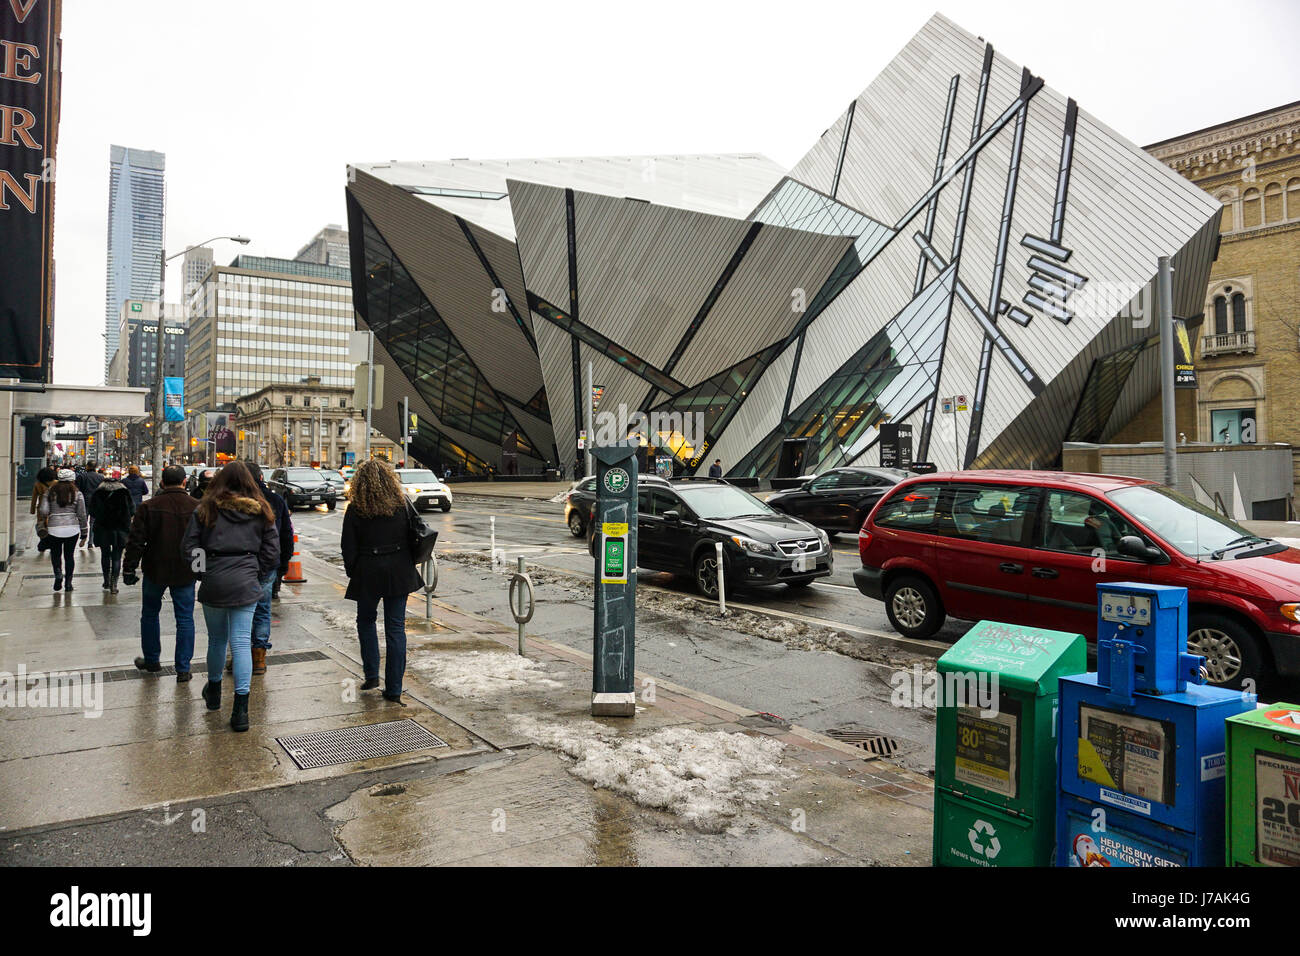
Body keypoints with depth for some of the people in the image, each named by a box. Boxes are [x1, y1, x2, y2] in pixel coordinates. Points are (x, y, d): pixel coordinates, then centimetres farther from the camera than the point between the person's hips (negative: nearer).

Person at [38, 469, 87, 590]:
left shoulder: (50, 492, 4)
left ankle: (58, 572, -11)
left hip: (54, 528, 0)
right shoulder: (77, 493, 2)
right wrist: (83, 534, 8)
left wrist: (44, 524, 16)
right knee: (69, 555, 10)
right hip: (72, 528, 0)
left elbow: (43, 511, -5)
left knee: (55, 554, 15)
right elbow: (82, 515, 2)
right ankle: (68, 582, 11)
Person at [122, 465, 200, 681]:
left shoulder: (148, 507, -7)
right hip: (185, 573, 0)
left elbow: (136, 541, -7)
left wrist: (129, 568, 1)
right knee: (185, 619, 5)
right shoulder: (197, 508, -5)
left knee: (150, 614, 20)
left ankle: (152, 660, 31)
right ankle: (183, 669, 5)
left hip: (155, 571, 0)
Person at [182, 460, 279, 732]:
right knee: (242, 641, -1)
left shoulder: (206, 509, 0)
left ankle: (213, 691, 39)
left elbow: (188, 547, -1)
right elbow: (272, 550, 3)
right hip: (246, 583, 0)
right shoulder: (261, 511, 3)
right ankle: (240, 709, -6)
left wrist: (202, 572, 11)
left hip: (213, 582, 0)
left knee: (216, 639, 17)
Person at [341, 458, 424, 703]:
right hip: (399, 572, 2)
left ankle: (371, 675, 19)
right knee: (396, 627, 5)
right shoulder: (402, 504, -3)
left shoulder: (356, 509, -8)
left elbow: (349, 548, -5)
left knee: (366, 621, 23)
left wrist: (352, 573, 9)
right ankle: (394, 690, 7)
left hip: (368, 573, -1)